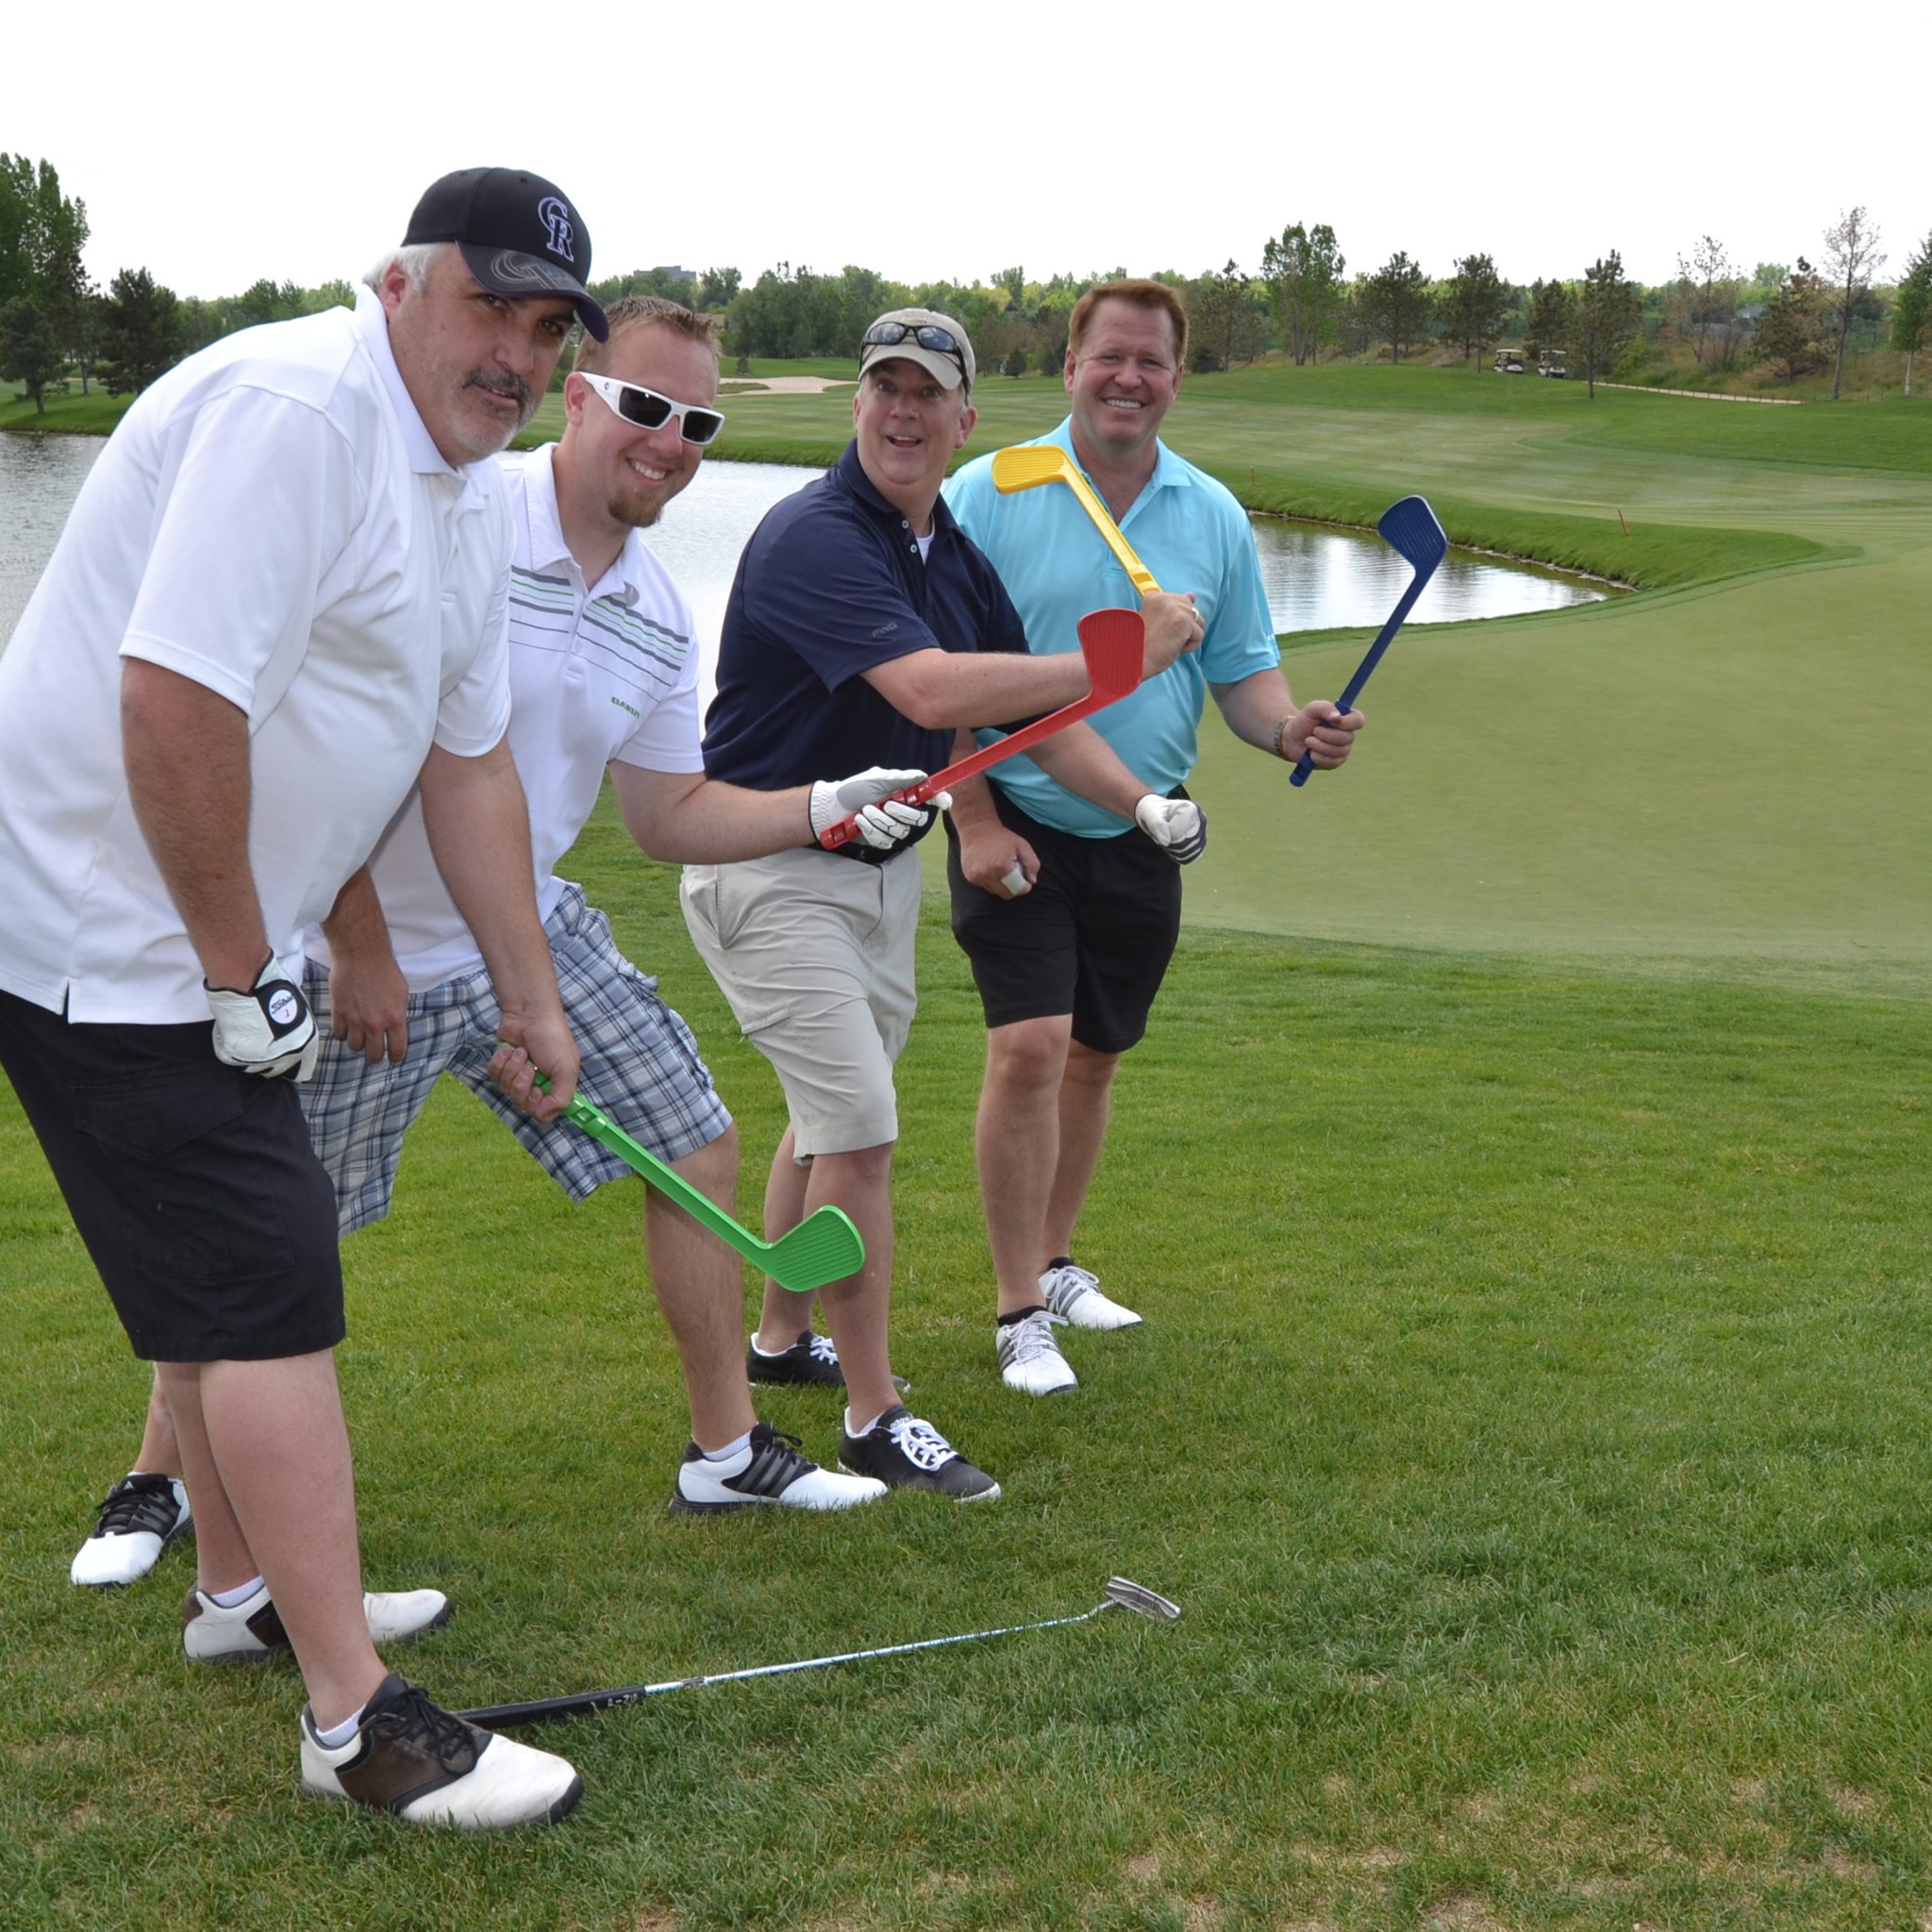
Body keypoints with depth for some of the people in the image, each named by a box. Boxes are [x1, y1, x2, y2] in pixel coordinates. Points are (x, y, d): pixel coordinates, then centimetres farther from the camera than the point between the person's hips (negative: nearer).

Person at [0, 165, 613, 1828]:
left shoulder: (475, 488, 11)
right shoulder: (294, 410, -21)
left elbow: (465, 759, 17)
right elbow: (174, 698, -29)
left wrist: (531, 995, 19)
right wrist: (242, 968, -19)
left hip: (206, 942, 10)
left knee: (229, 1274, 21)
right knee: (269, 1296, -10)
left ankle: (244, 1590, 39)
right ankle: (359, 1721, -3)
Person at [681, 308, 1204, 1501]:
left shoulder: (955, 553, 6)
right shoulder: (814, 539, -22)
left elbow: (1031, 706, 13)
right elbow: (935, 692, -35)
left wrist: (1142, 799, 0)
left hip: (883, 862, 9)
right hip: (771, 869, -9)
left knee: (830, 1115, 20)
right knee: (861, 1130, -11)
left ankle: (780, 1339, 38)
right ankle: (875, 1419, 0)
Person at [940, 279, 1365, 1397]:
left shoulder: (1214, 516, 5)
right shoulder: (989, 493, -6)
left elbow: (1243, 669, 8)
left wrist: (1292, 728, -14)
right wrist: (976, 819, -14)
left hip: (1143, 835, 4)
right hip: (1017, 824, -4)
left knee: (1095, 1054, 13)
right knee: (1030, 1044, -14)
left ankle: (1055, 1264, 32)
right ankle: (1022, 1313, -4)